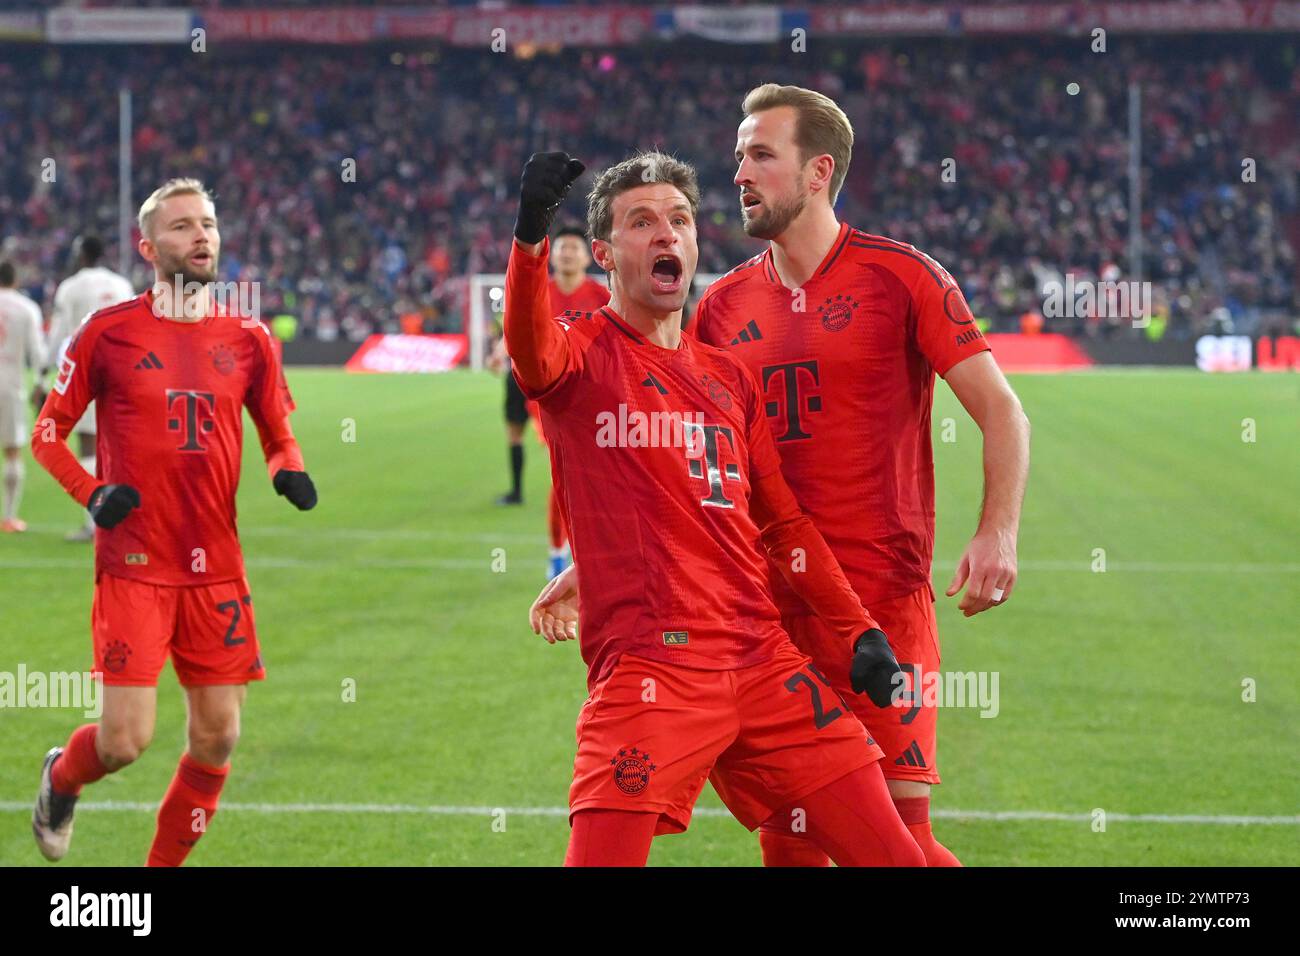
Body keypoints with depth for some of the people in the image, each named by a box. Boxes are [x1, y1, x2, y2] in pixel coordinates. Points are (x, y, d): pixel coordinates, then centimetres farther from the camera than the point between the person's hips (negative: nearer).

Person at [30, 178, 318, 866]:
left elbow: (278, 436, 18)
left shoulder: (248, 339, 7)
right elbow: (47, 433, 4)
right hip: (133, 566, -4)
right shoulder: (107, 331, -2)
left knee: (217, 737, 3)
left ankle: (164, 865, 23)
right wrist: (92, 493, -13)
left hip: (216, 569, 4)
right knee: (126, 738, -9)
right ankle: (61, 778, 26)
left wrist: (287, 471, -5)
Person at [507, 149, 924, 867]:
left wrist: (858, 631, 13)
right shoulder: (583, 353, 5)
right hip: (646, 667, -5)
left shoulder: (728, 377, 22)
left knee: (894, 858, 0)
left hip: (764, 663, 5)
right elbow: (532, 351, -21)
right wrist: (530, 232, -38)